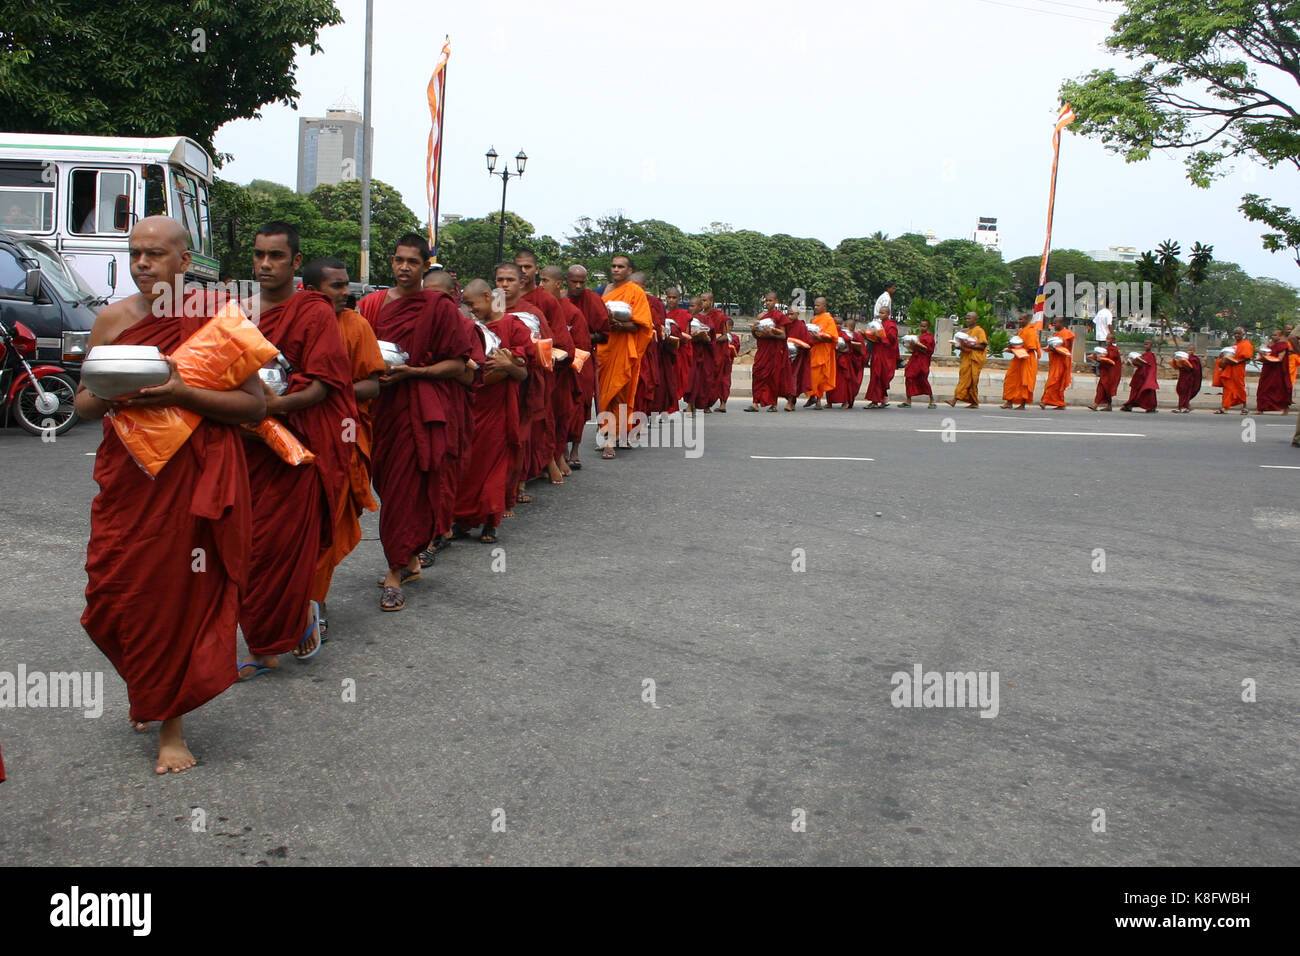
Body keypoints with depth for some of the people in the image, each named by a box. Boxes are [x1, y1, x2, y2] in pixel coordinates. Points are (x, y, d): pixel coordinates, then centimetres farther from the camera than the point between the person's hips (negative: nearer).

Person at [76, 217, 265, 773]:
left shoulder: (212, 319, -3)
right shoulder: (112, 319, 7)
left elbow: (256, 405, -8)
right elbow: (83, 403, 13)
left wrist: (183, 395, -20)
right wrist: (111, 395, -10)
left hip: (193, 478, -3)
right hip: (125, 478, 4)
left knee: (183, 597, 0)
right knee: (112, 599, 5)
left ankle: (171, 726, 15)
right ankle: (147, 687, 36)